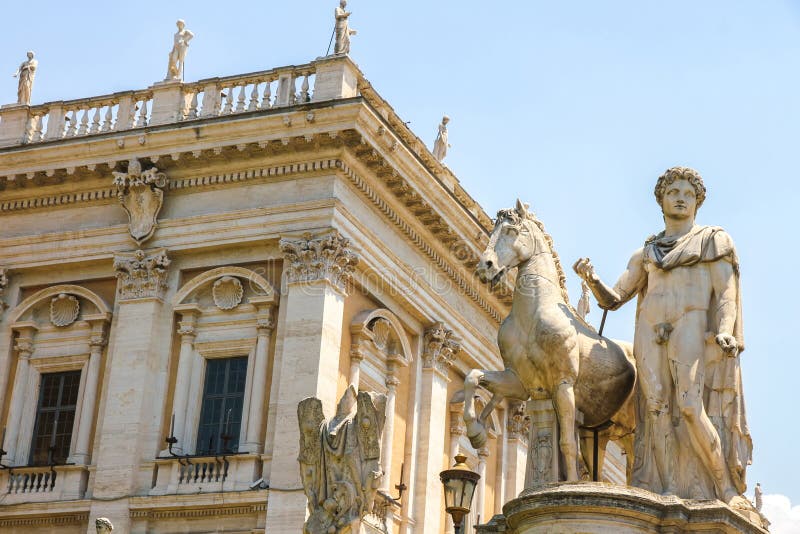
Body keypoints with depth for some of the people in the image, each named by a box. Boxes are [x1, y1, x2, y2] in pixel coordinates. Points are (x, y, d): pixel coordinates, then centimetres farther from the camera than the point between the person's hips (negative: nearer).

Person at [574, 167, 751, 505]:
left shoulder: (714, 241, 15)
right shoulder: (645, 254, 24)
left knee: (690, 406, -20)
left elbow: (727, 293, 2)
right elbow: (613, 299, 19)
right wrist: (591, 279, -2)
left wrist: (725, 332, -17)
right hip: (650, 333, 4)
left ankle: (727, 488, -12)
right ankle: (666, 494, -15)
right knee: (658, 411, -10)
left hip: (691, 327, -4)